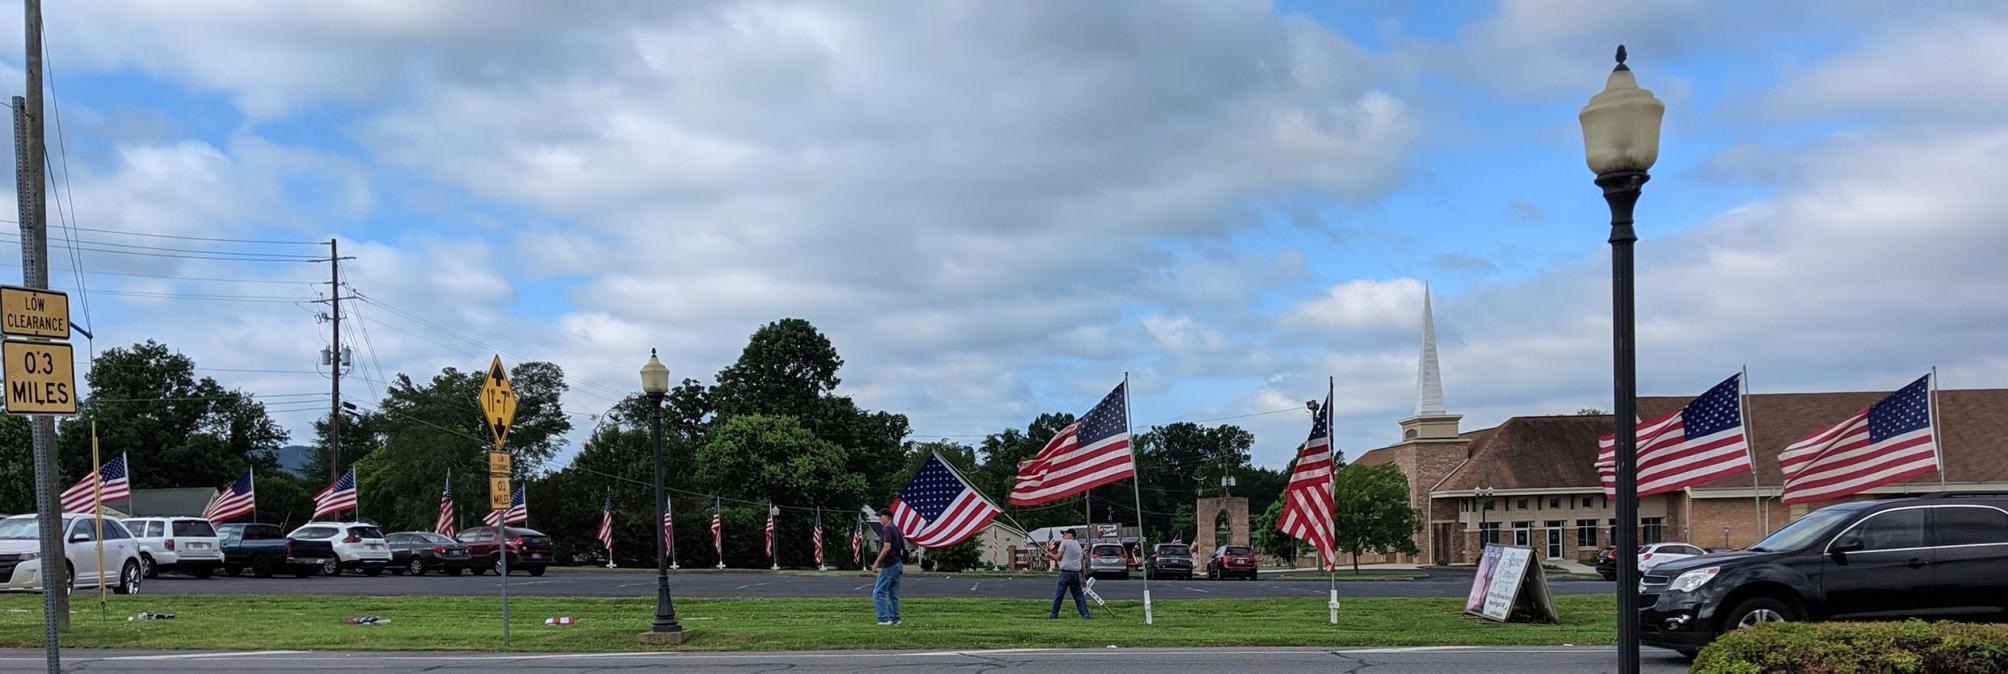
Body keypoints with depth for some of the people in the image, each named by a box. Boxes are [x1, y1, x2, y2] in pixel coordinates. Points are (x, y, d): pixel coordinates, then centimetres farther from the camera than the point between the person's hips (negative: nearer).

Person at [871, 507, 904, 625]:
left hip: (888, 566, -9)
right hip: (897, 564, 9)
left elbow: (887, 547, -22)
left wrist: (877, 562, -18)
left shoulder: (887, 529, -12)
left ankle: (884, 619, -12)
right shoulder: (897, 529, 16)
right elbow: (902, 550, 19)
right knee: (893, 594, 12)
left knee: (878, 592, -7)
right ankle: (894, 618, 11)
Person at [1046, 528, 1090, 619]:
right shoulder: (1078, 545, 18)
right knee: (1079, 595, 8)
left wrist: (1050, 554, 13)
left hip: (1066, 572, -6)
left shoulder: (1064, 543, -2)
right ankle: (1085, 614, 3)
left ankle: (1054, 615, 4)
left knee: (1058, 594, 0)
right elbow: (1082, 564, 19)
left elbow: (1058, 557, -5)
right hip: (1076, 573, 6)